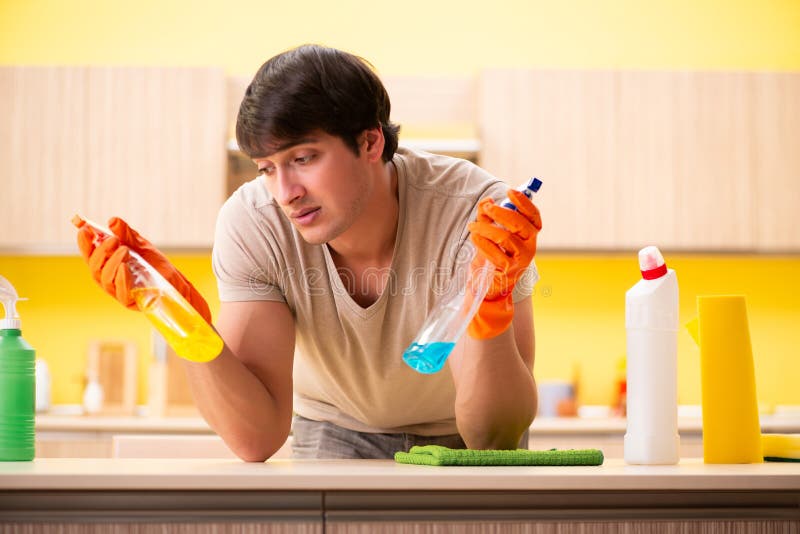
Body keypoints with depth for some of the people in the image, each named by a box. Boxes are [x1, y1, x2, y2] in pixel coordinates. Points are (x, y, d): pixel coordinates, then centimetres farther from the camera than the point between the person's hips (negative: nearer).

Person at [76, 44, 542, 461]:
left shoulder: (475, 213, -27)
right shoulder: (251, 224, -21)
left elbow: (494, 440, -28)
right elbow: (257, 439, -25)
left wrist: (493, 303, -43)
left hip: (459, 438, -1)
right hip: (337, 436, 1)